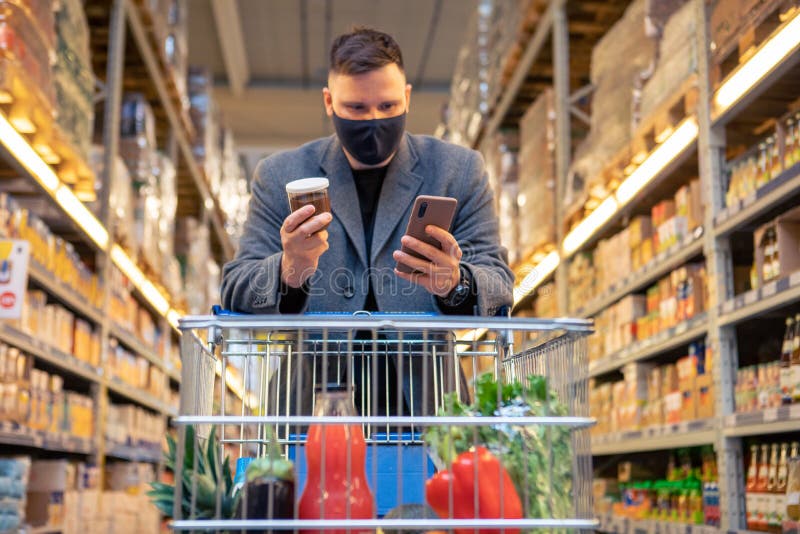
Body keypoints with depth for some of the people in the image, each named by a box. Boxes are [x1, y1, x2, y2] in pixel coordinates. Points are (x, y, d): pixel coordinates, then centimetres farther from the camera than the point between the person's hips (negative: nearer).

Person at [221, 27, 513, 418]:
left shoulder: (459, 170, 8)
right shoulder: (279, 176, 9)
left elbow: (498, 288, 3)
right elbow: (236, 292, 4)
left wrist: (455, 283, -22)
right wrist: (288, 272, -20)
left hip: (425, 402, 1)